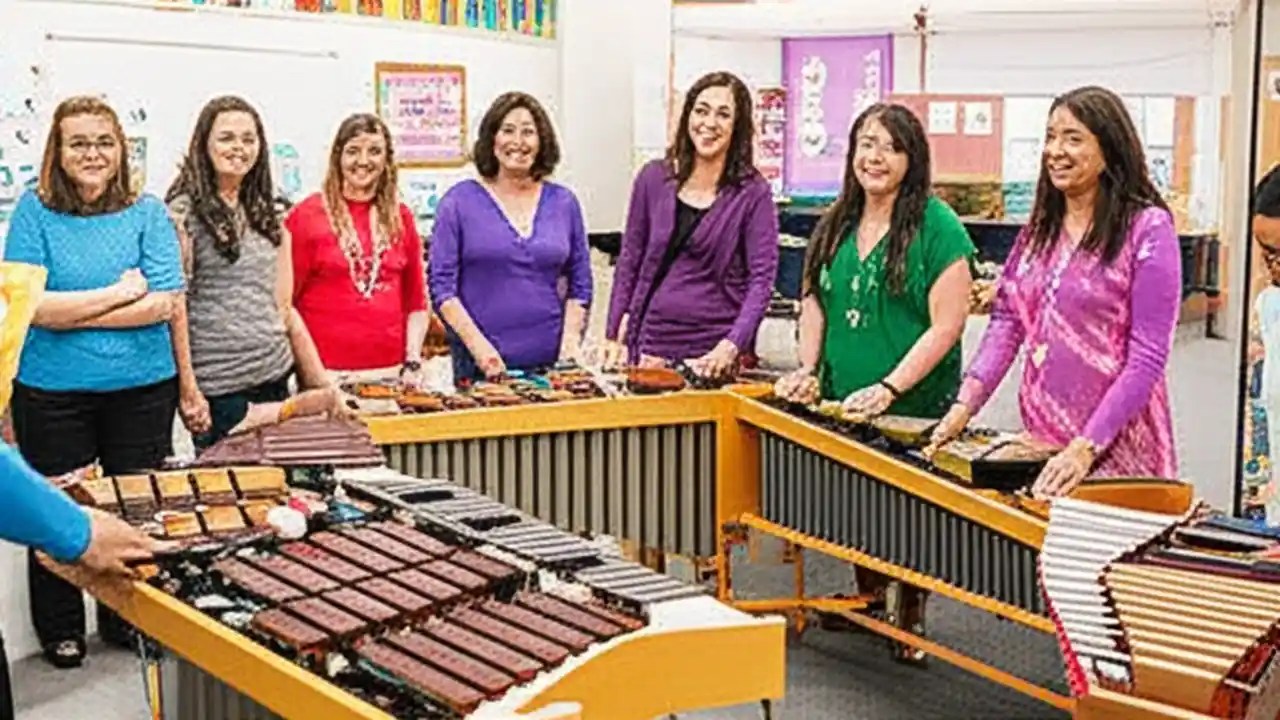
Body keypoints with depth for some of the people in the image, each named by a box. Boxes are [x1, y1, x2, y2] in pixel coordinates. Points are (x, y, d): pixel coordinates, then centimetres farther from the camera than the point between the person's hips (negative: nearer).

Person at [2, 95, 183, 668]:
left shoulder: (147, 213, -1)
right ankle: (61, 631, 30)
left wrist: (69, 311, -14)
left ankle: (129, 621, 31)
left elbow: (162, 303, -11)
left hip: (142, 388, 1)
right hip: (52, 393, -1)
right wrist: (118, 292, -13)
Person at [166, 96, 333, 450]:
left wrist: (322, 383, 13)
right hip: (218, 386, -6)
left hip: (275, 377, 6)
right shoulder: (184, 212, -5)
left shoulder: (266, 212, 14)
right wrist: (188, 391, -15)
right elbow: (174, 307, -10)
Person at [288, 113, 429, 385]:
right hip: (328, 372, -3)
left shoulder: (399, 217, 11)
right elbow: (285, 301, -1)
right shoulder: (307, 215, 0)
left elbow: (416, 301, 13)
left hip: (391, 371, 3)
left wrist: (413, 363, 3)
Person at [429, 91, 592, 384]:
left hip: (550, 360, 3)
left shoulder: (563, 202, 8)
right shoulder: (460, 201, -1)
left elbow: (580, 285, 11)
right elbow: (442, 285, -4)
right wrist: (479, 346, -14)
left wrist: (570, 340, -3)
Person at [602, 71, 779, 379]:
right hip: (653, 340, 2)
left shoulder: (753, 192, -4)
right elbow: (629, 261, 10)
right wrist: (614, 336, 5)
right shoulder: (654, 178, 5)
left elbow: (762, 278, -7)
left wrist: (732, 345, -20)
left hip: (716, 351, -2)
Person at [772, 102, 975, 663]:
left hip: (914, 411, -5)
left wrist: (889, 389, -20)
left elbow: (946, 325, -14)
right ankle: (867, 600, 33)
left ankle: (912, 623, 21)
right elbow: (815, 303, 15)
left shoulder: (937, 226, -11)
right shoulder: (836, 224, 8)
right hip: (842, 405, 5)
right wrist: (808, 370, 1)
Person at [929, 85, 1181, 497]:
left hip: (1115, 450, -5)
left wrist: (1085, 448, -21)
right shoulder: (1039, 228, 9)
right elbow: (1006, 322, 8)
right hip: (1039, 442, 5)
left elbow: (1149, 355, -14)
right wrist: (966, 403, -7)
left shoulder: (1146, 229, -10)